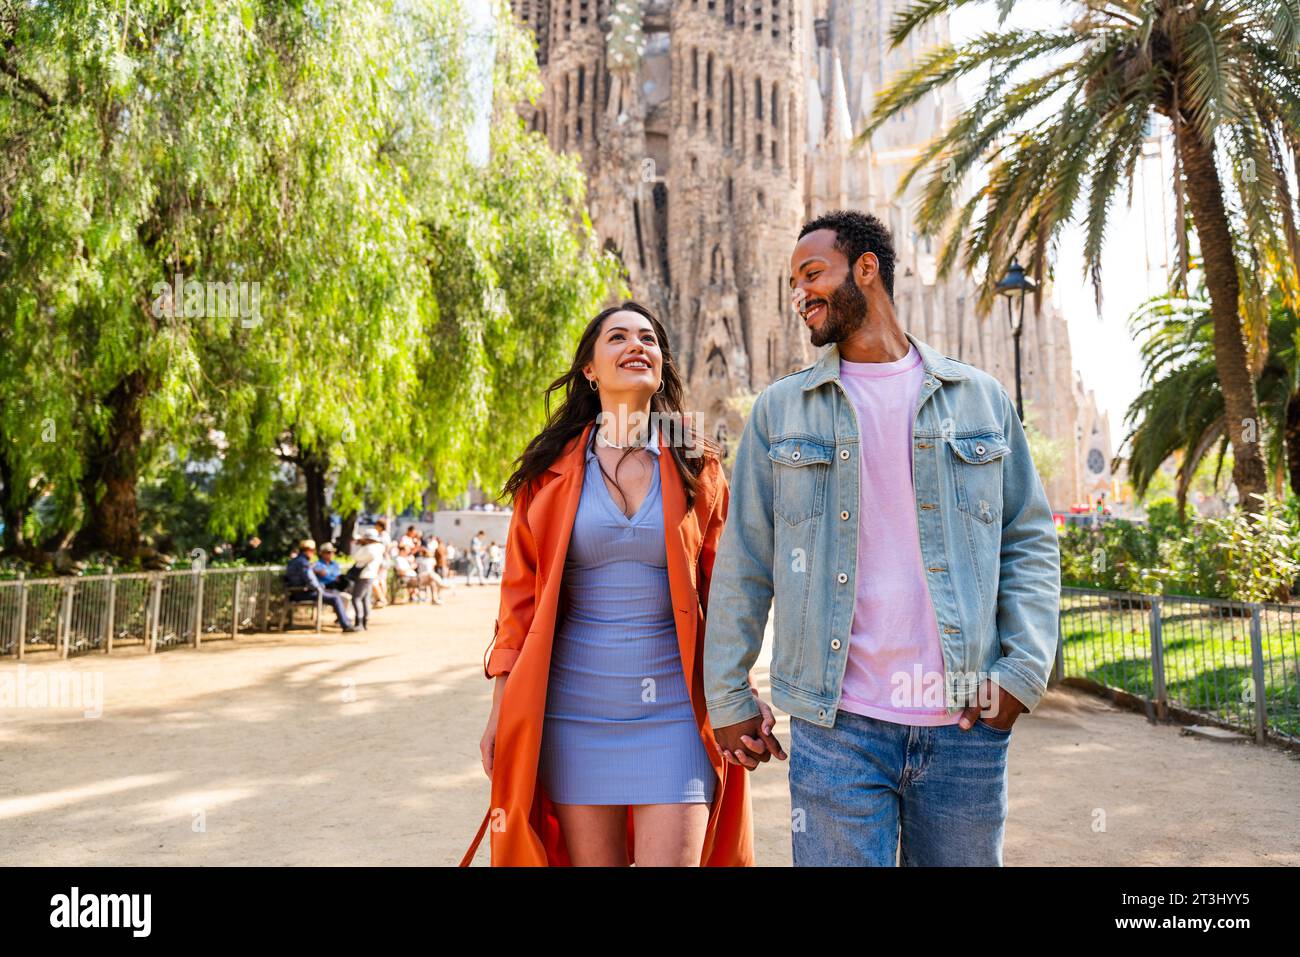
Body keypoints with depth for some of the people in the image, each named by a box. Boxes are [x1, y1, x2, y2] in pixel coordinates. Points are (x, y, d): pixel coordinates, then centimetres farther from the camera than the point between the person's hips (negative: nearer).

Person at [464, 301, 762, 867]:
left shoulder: (698, 471, 3)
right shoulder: (550, 472, 2)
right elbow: (520, 597, 4)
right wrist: (501, 711, 1)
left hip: (673, 714, 0)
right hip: (574, 712, 1)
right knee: (591, 859, 12)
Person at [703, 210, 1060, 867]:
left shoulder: (980, 399, 7)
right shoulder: (780, 410, 6)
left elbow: (1031, 540, 7)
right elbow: (743, 561, 5)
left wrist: (1022, 671, -5)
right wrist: (727, 696, 3)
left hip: (966, 725, 1)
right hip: (836, 725, -1)